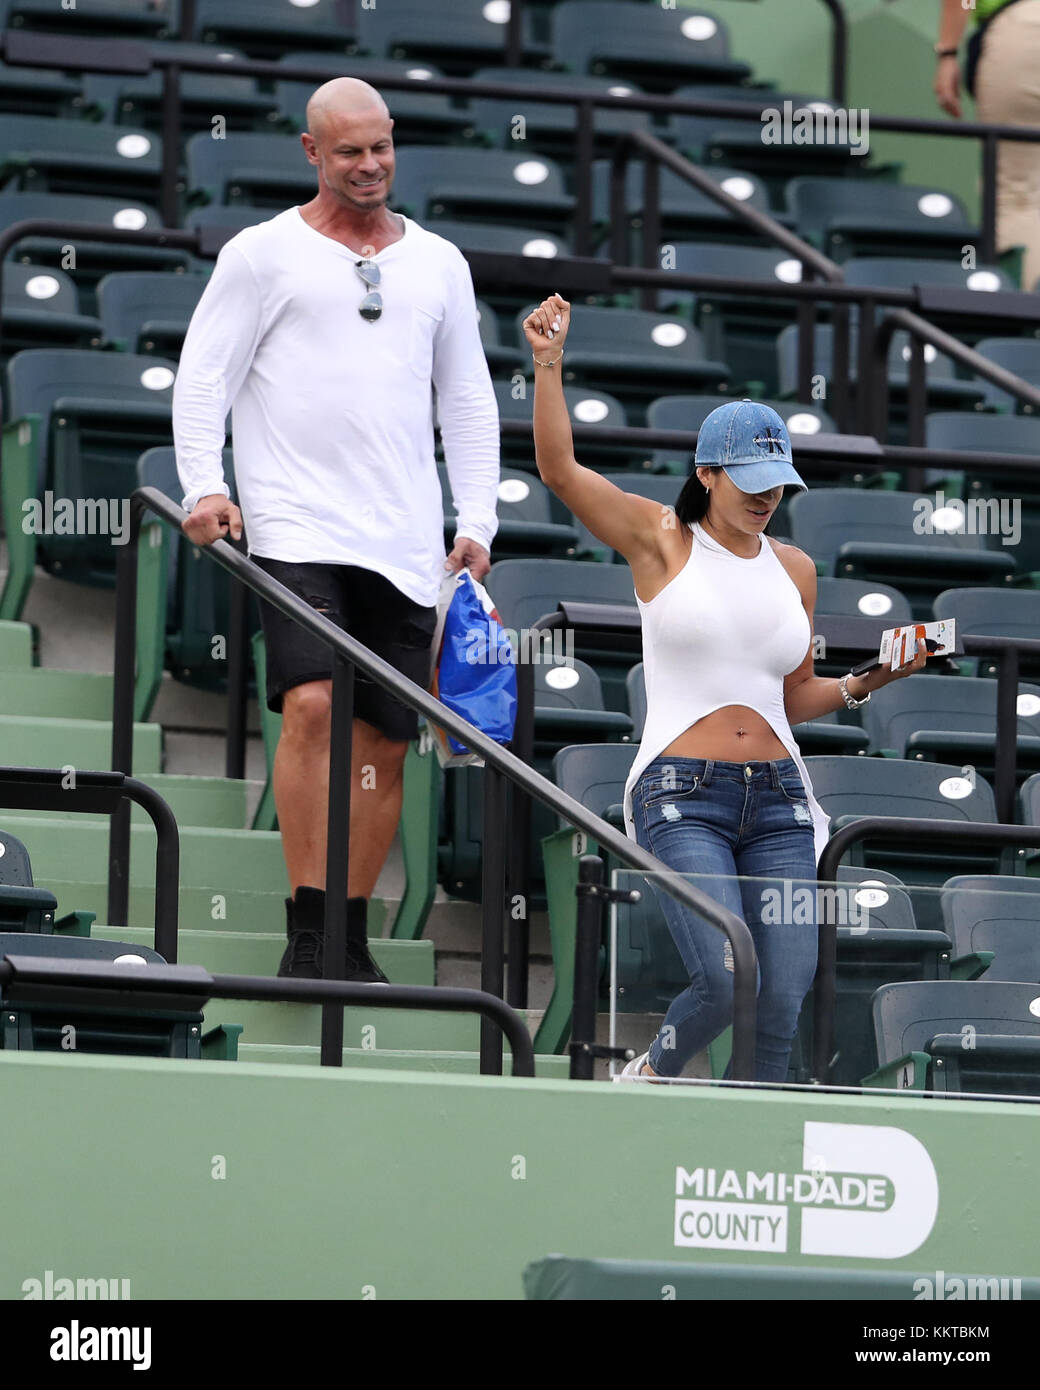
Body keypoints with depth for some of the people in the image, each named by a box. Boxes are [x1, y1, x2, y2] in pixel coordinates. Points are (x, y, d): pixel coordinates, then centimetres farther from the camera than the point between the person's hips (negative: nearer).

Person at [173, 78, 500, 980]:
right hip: (298, 526, -4)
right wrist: (203, 484, -14)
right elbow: (203, 376, 0)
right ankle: (305, 932, -18)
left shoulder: (439, 263, 15)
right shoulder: (264, 253, 3)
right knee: (312, 704, -21)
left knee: (386, 740, 4)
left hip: (406, 543, 5)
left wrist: (477, 519, 11)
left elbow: (469, 400, 20)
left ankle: (352, 940, 13)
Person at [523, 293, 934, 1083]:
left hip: (778, 797, 5)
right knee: (726, 980, -19)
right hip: (683, 794, -5)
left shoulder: (793, 568, 16)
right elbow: (559, 467, -7)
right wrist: (549, 363, -16)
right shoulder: (661, 541, 3)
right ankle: (652, 1076, 12)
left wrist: (865, 683, 6)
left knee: (783, 1002, -7)